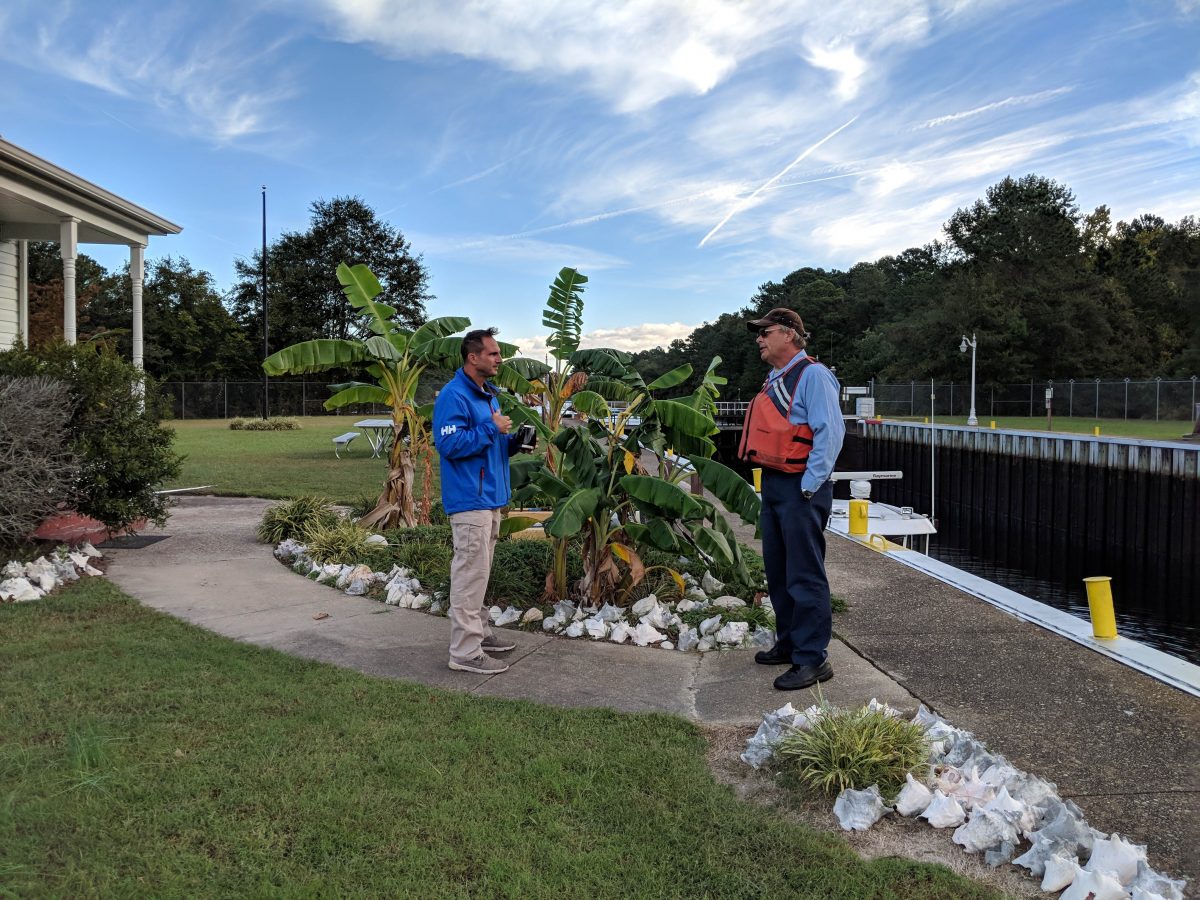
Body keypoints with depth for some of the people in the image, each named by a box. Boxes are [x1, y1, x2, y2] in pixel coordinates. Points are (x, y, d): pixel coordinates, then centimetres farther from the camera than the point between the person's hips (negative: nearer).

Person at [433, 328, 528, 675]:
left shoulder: (488, 395, 16)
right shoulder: (454, 396, -15)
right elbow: (449, 444, -24)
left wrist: (515, 441, 4)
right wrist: (491, 429, -19)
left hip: (491, 497, 10)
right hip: (470, 500, -10)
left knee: (478, 571, 18)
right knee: (470, 573, -7)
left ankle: (479, 631, 31)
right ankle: (465, 652, -1)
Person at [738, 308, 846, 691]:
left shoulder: (812, 375, -12)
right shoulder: (775, 380, 17)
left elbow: (830, 432, -19)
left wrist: (810, 485, -21)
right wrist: (770, 482, 16)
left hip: (799, 490, -10)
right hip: (774, 486, 10)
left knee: (805, 576, -5)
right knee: (778, 572, 17)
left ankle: (812, 659, 2)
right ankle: (789, 643, 30)